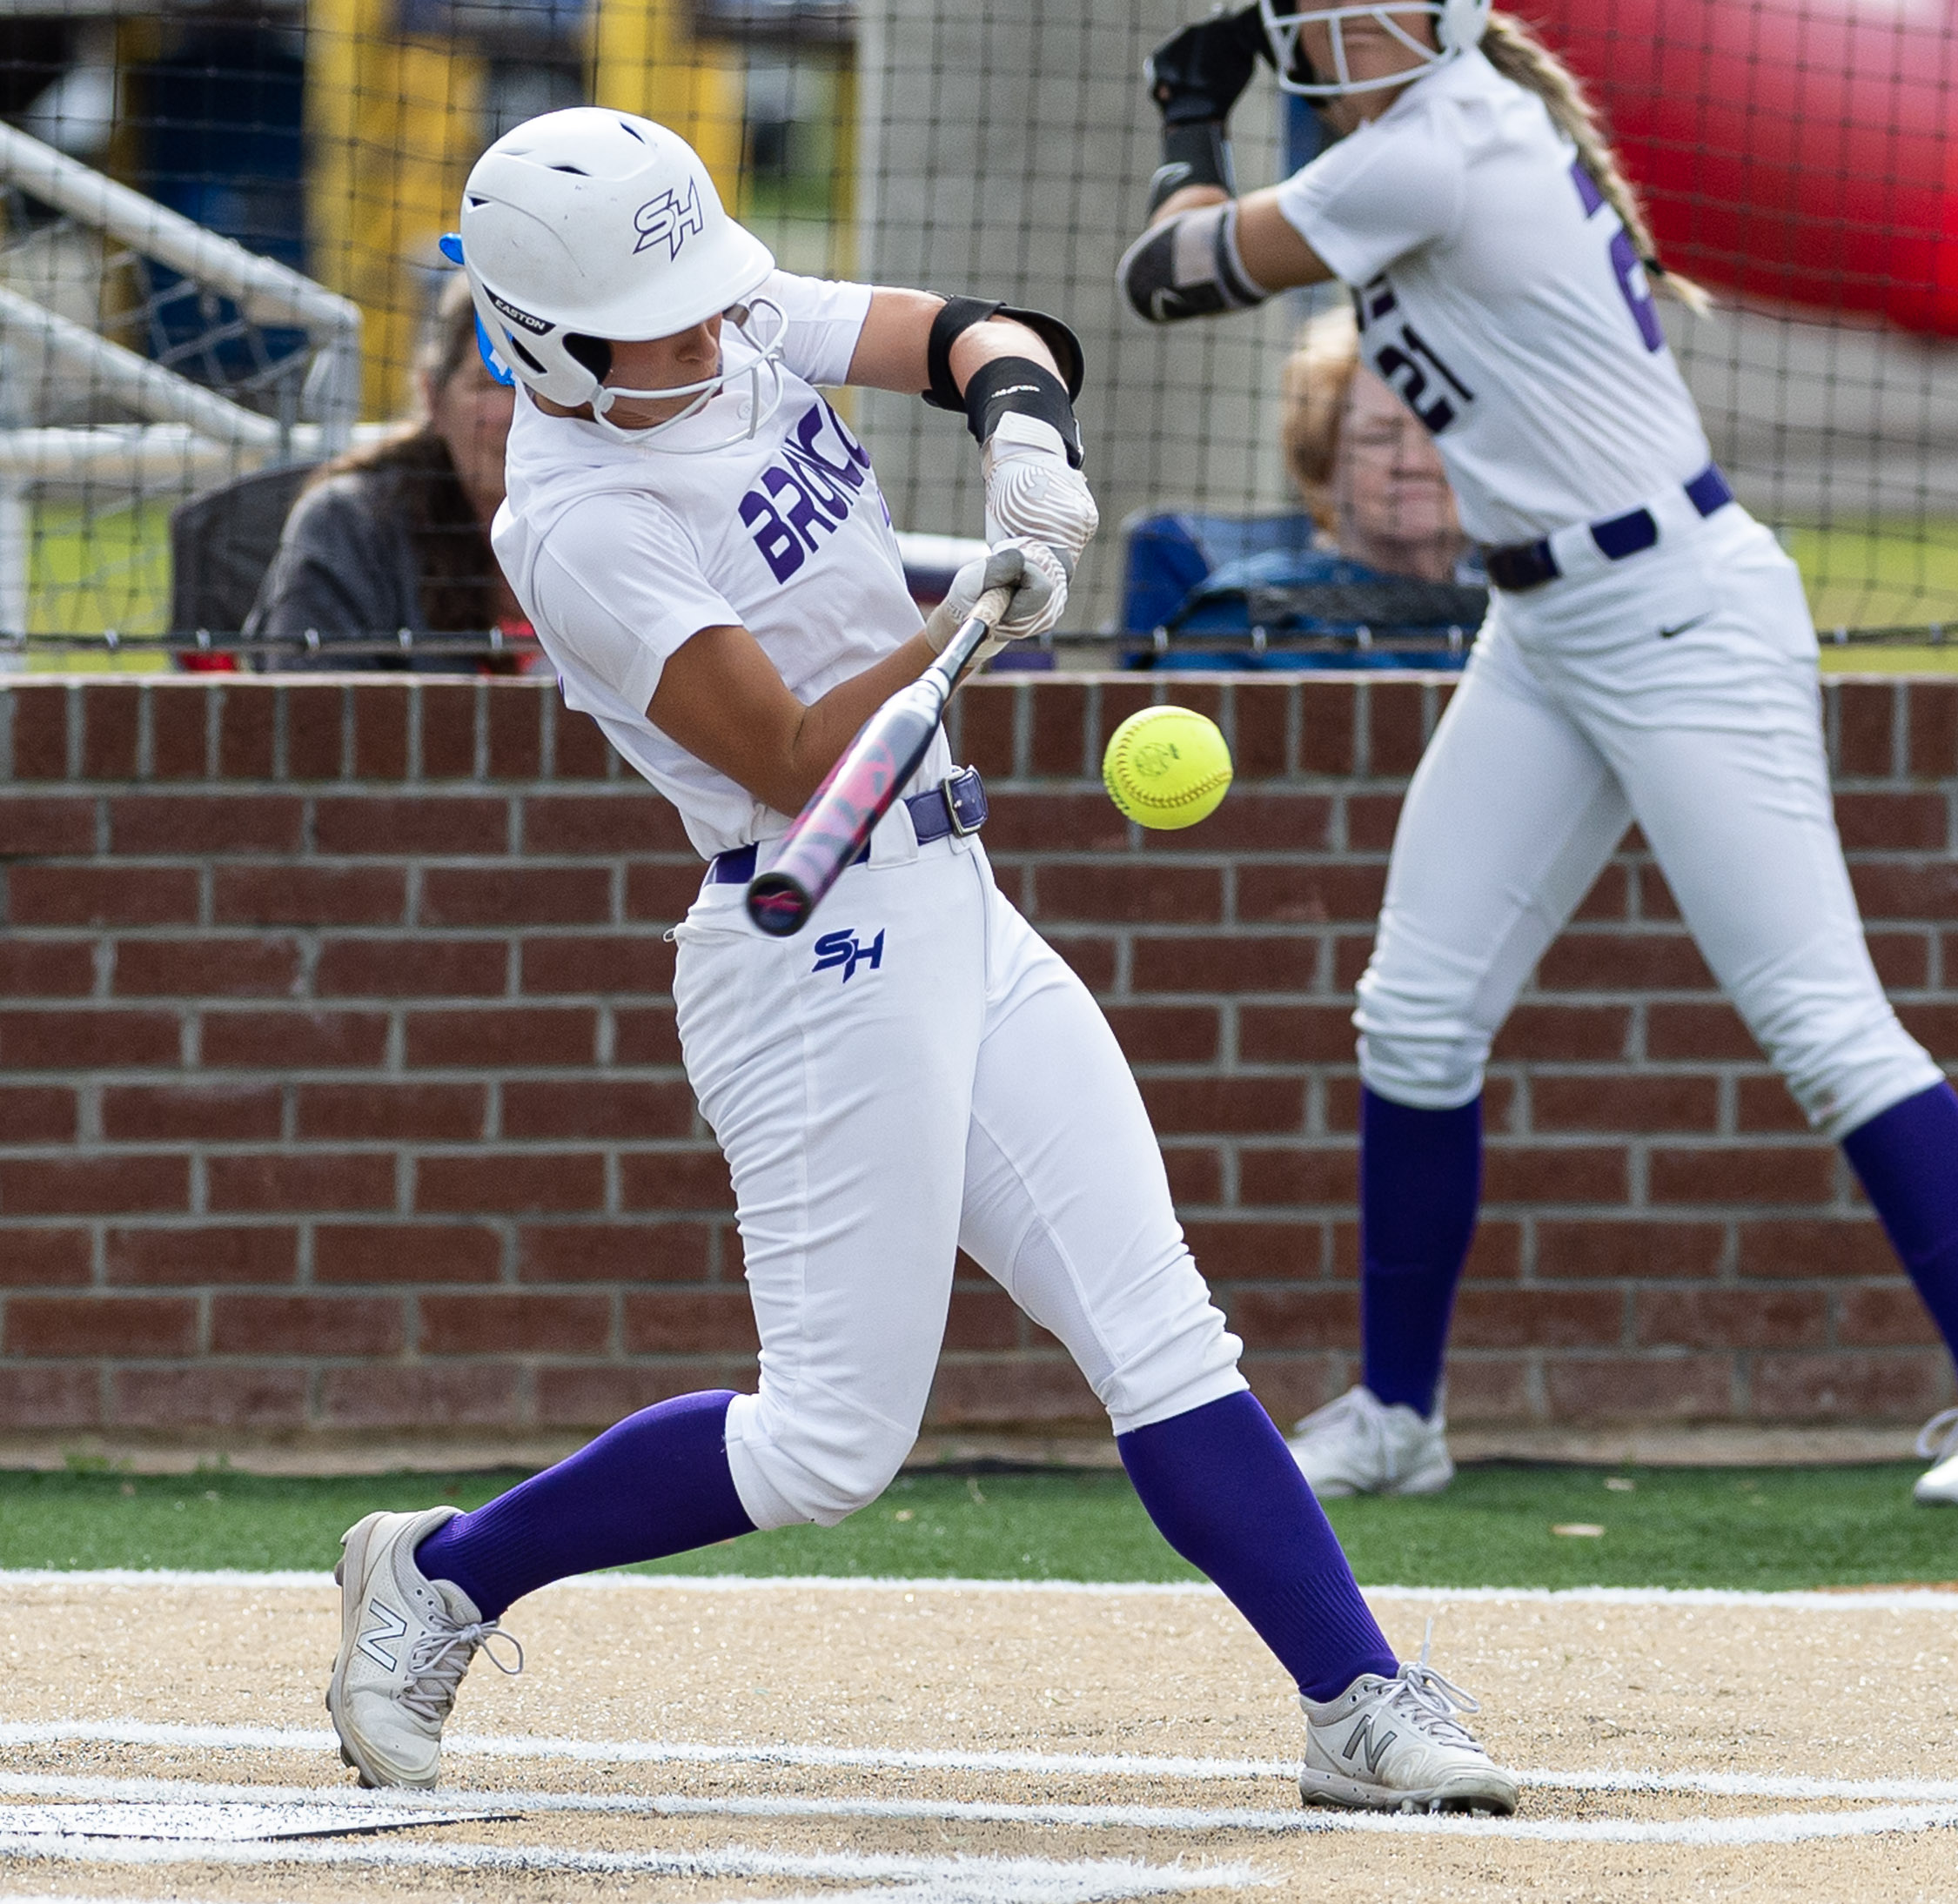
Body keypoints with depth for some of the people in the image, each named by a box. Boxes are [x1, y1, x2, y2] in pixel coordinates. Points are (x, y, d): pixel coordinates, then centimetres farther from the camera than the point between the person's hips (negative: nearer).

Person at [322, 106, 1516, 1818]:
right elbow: (793, 765, -20)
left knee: (1163, 1336, 1)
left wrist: (1022, 420, -22)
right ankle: (445, 1577, 10)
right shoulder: (576, 531, -18)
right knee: (836, 1438, -6)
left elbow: (969, 334, 0)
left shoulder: (743, 320, 4)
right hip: (822, 953, -8)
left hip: (954, 919, 8)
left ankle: (1365, 1705, -1)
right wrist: (969, 621, -31)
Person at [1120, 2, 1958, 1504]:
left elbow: (1171, 278, -9)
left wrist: (1196, 141, 10)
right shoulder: (1471, 125, 8)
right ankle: (1396, 1416, 19)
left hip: (1685, 620, -10)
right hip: (1547, 634, 10)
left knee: (1822, 1020, -11)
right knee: (1417, 1013, 8)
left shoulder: (1435, 152, -19)